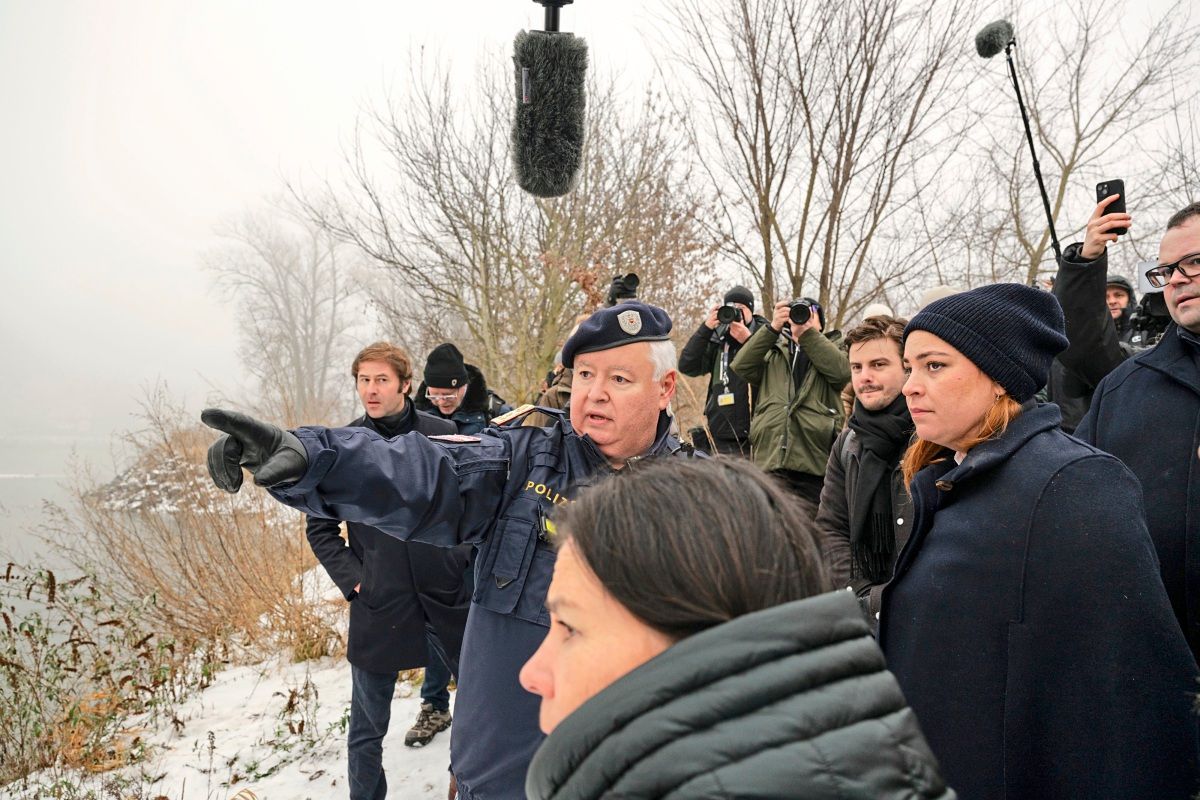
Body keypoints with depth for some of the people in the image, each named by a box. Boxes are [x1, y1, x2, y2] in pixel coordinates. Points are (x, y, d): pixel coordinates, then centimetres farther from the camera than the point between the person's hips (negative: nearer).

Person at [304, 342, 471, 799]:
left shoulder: (442, 434, -4)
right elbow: (320, 527, 4)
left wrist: (467, 556, -2)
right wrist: (352, 579, -6)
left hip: (446, 595, 1)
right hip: (378, 604, 0)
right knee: (368, 727, 9)